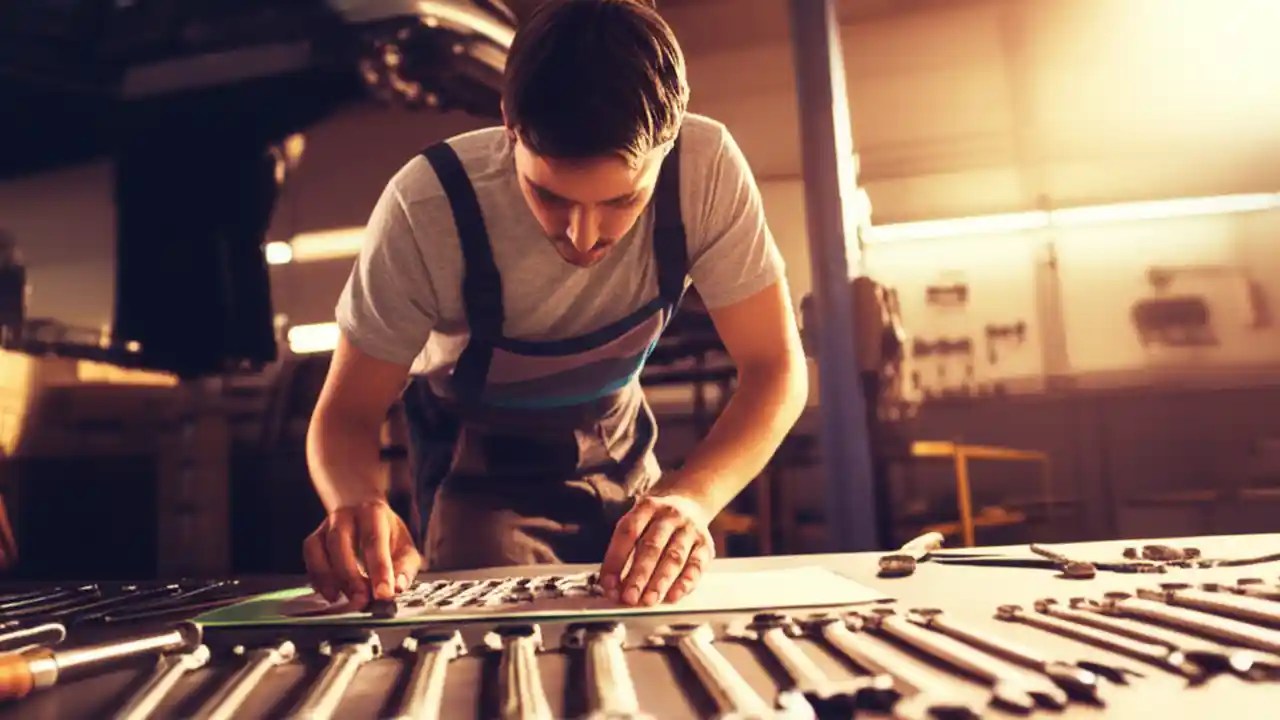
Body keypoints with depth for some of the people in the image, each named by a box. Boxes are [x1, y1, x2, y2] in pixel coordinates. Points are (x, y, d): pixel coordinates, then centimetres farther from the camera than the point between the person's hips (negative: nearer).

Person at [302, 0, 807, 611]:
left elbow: (776, 367, -23)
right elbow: (347, 410, -22)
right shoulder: (427, 208, -31)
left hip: (620, 459, 3)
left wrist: (690, 497, -43)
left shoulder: (706, 167, -27)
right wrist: (357, 505, -46)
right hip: (482, 474, -2)